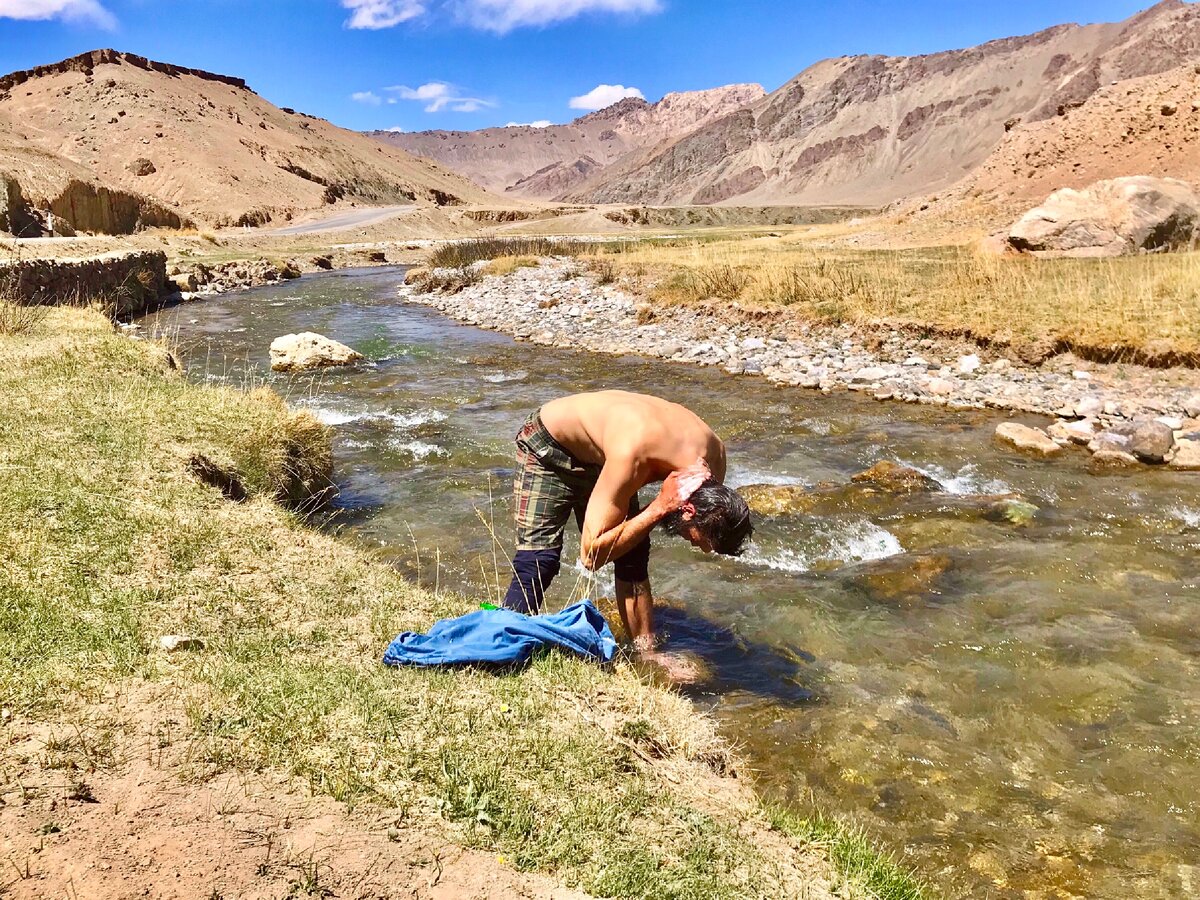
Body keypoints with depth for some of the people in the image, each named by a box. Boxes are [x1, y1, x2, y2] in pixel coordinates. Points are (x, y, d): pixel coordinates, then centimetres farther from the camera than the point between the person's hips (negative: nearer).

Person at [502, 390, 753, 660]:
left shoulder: (714, 454, -21)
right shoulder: (631, 457, -43)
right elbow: (590, 554, -35)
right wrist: (659, 508, -39)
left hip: (597, 455, 6)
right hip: (547, 447, -6)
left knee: (633, 558, 4)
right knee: (538, 561, -18)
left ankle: (645, 654, 17)